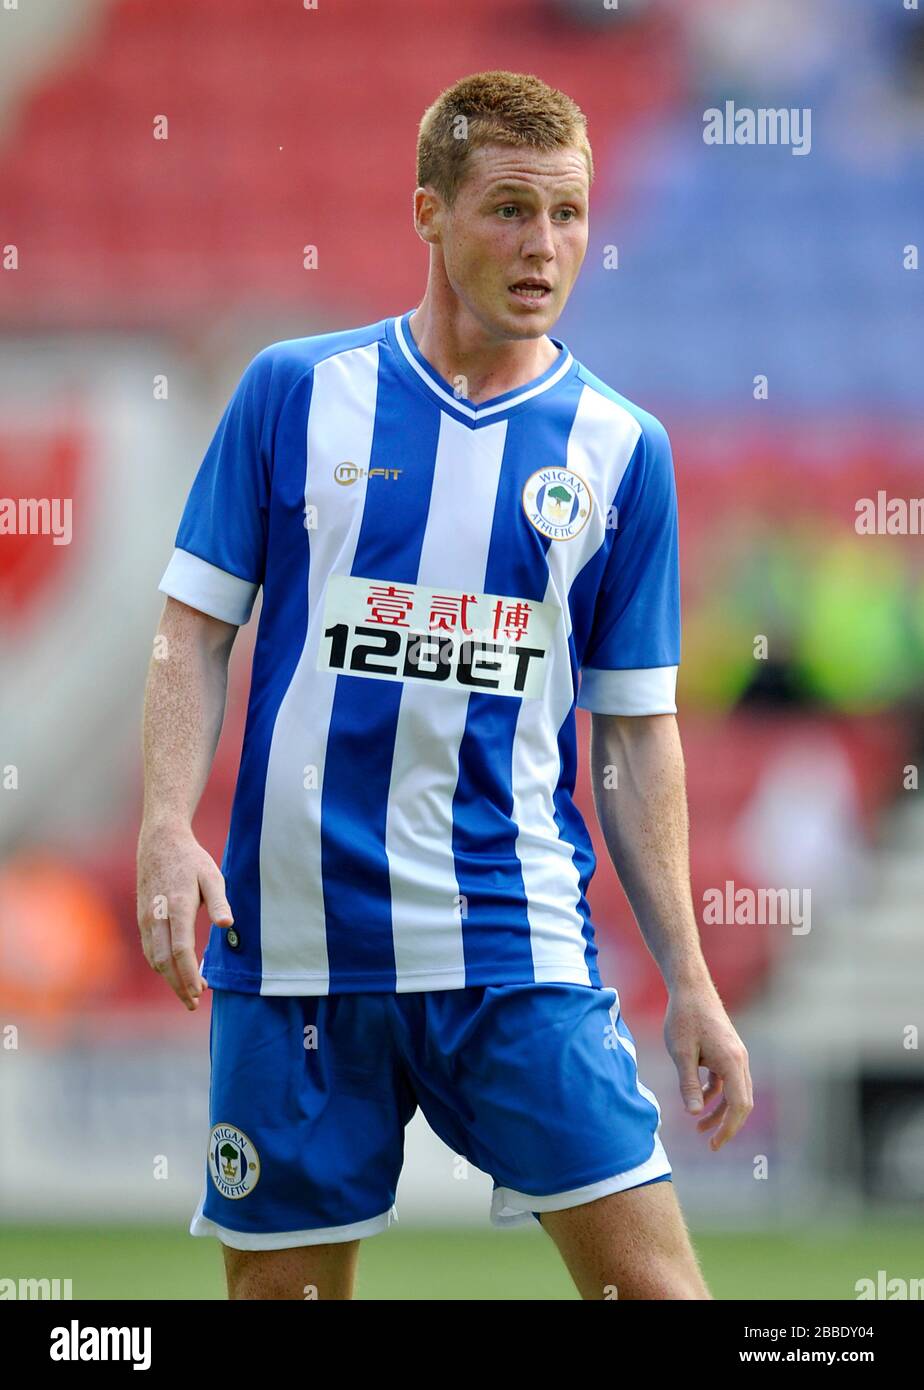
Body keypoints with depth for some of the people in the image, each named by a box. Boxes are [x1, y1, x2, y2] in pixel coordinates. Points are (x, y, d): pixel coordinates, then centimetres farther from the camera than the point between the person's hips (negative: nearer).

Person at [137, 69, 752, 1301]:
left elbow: (637, 735, 9)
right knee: (281, 1279, 4)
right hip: (293, 938, 0)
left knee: (648, 1273, -9)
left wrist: (690, 983, 5)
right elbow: (197, 634, 5)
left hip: (518, 944, 0)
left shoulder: (619, 449, 6)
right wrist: (168, 830, -11)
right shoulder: (293, 392, 3)